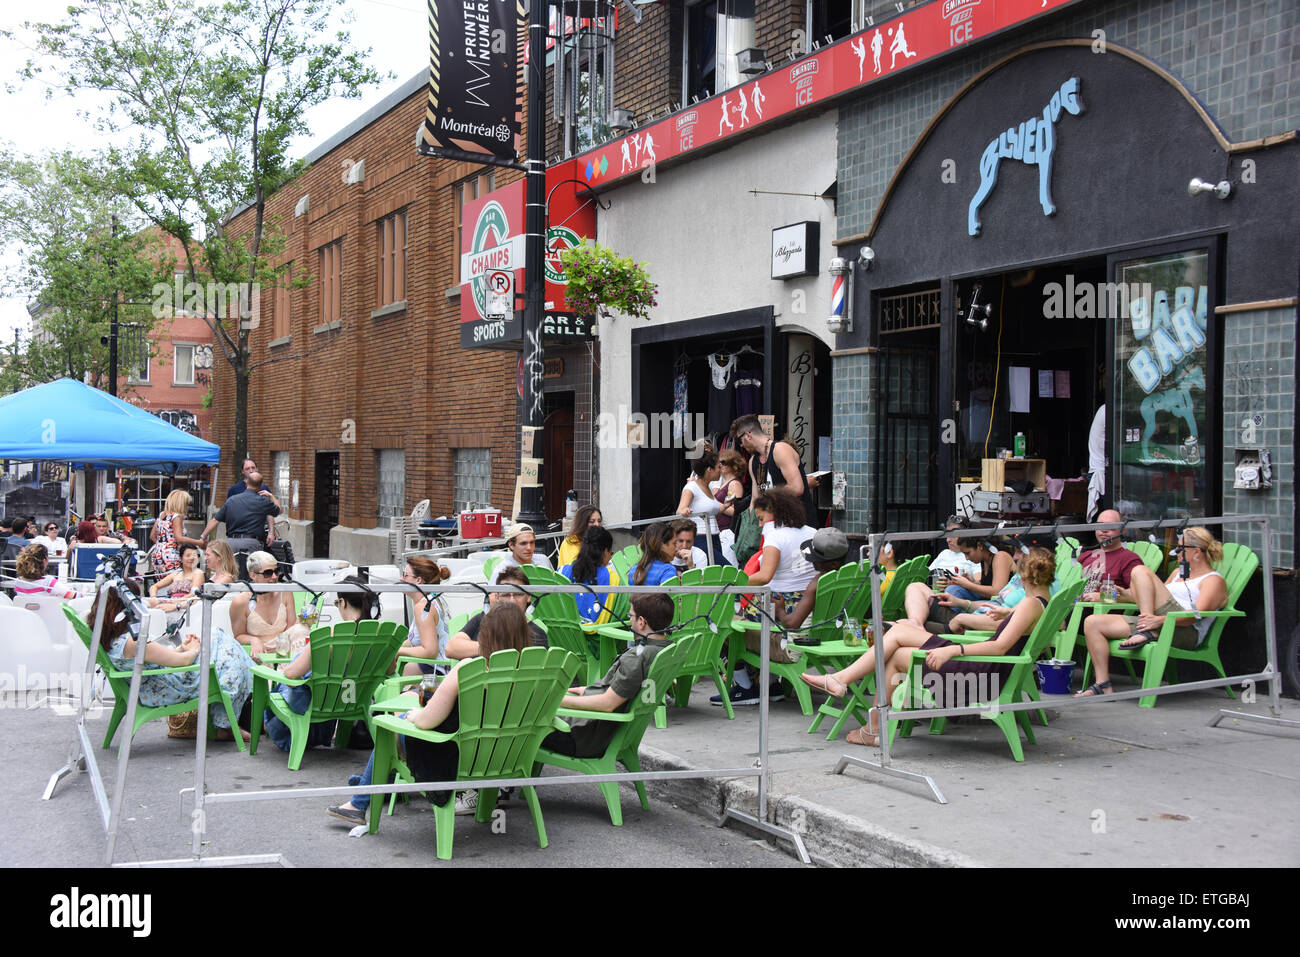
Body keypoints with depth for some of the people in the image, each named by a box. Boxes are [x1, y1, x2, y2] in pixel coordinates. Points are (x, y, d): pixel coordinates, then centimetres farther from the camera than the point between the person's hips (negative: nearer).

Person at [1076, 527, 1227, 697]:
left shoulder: (1214, 580, 2)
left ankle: (1146, 633, -24)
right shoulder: (1178, 572, 30)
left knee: (1139, 571, -18)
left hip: (1185, 631, -9)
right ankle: (1103, 685, -11)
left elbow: (1196, 614, -15)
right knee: (1092, 622, -6)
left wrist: (1160, 620, -28)